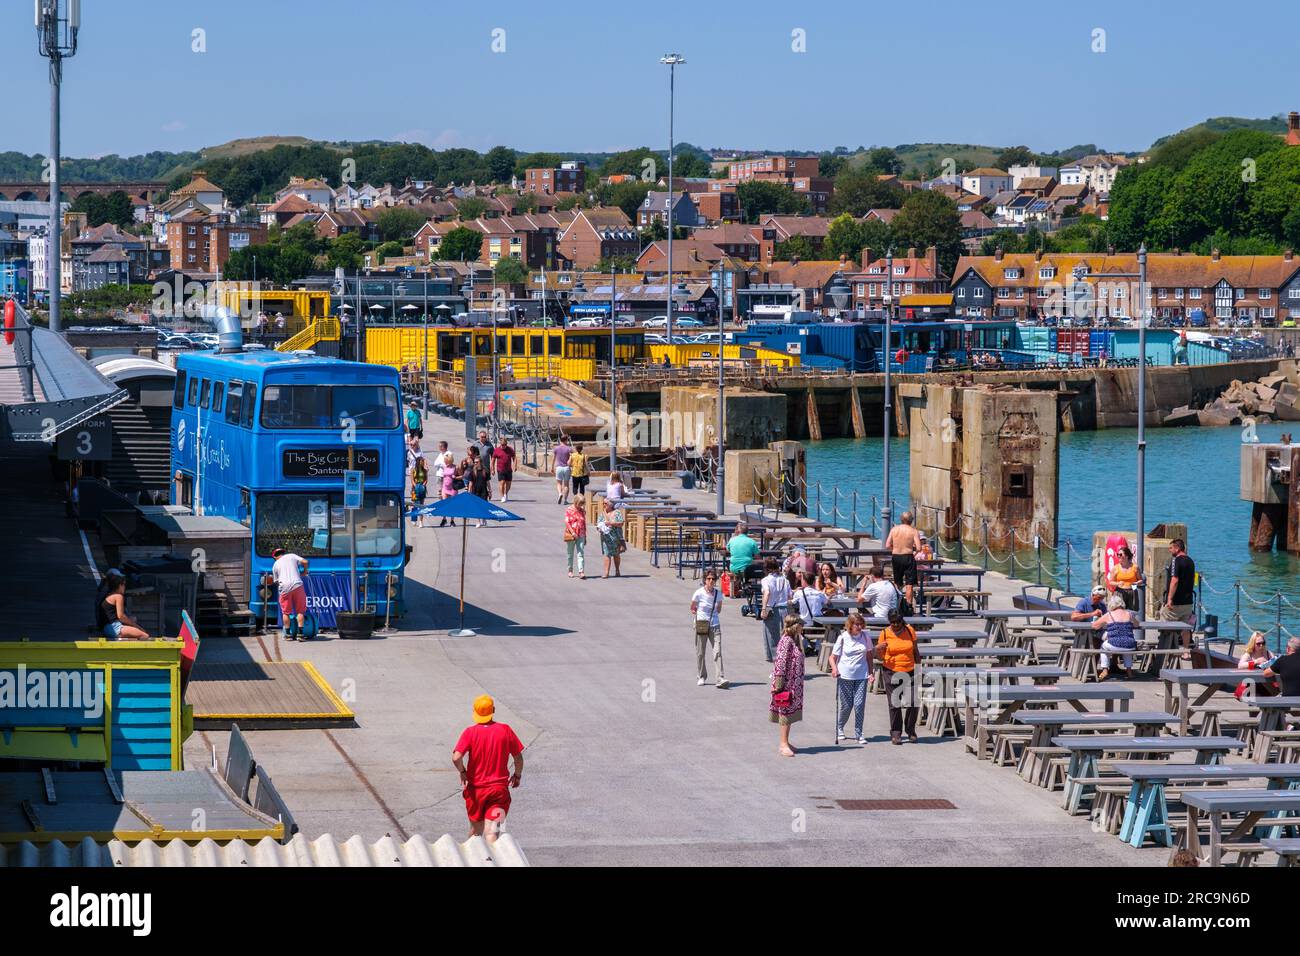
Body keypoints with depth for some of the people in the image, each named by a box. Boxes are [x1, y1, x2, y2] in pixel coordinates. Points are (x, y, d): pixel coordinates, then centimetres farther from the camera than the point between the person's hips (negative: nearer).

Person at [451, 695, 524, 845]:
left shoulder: (470, 732, -7)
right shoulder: (505, 730, -3)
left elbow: (456, 758, -19)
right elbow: (518, 757, 3)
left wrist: (462, 772, 1)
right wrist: (517, 775, 21)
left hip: (475, 788, 1)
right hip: (499, 788, -1)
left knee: (475, 829, 21)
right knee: (491, 832, -8)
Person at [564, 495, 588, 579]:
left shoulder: (582, 511, 9)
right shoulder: (569, 510, -3)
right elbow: (567, 522, -9)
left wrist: (585, 537, 16)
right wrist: (572, 532, -21)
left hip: (580, 535, 2)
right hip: (570, 535, -2)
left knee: (580, 553, -8)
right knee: (570, 554, 9)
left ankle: (581, 571, -15)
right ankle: (570, 570, 23)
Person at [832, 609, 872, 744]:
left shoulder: (865, 637, 2)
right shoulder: (843, 638, -5)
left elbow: (869, 655, 13)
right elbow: (833, 657, -1)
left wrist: (871, 672, 8)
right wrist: (834, 668, -20)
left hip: (861, 676, 2)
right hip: (845, 676, -2)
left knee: (859, 705, -6)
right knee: (846, 706, 5)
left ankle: (859, 733, 4)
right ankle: (839, 728, 31)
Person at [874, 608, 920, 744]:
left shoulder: (910, 631, 2)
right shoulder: (885, 633, -1)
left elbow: (915, 651, 12)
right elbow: (880, 656, 4)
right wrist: (878, 649, -17)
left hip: (909, 672, 1)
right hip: (892, 673, -1)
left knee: (912, 702, -6)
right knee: (894, 704, -1)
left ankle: (911, 731, 15)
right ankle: (895, 733, 9)